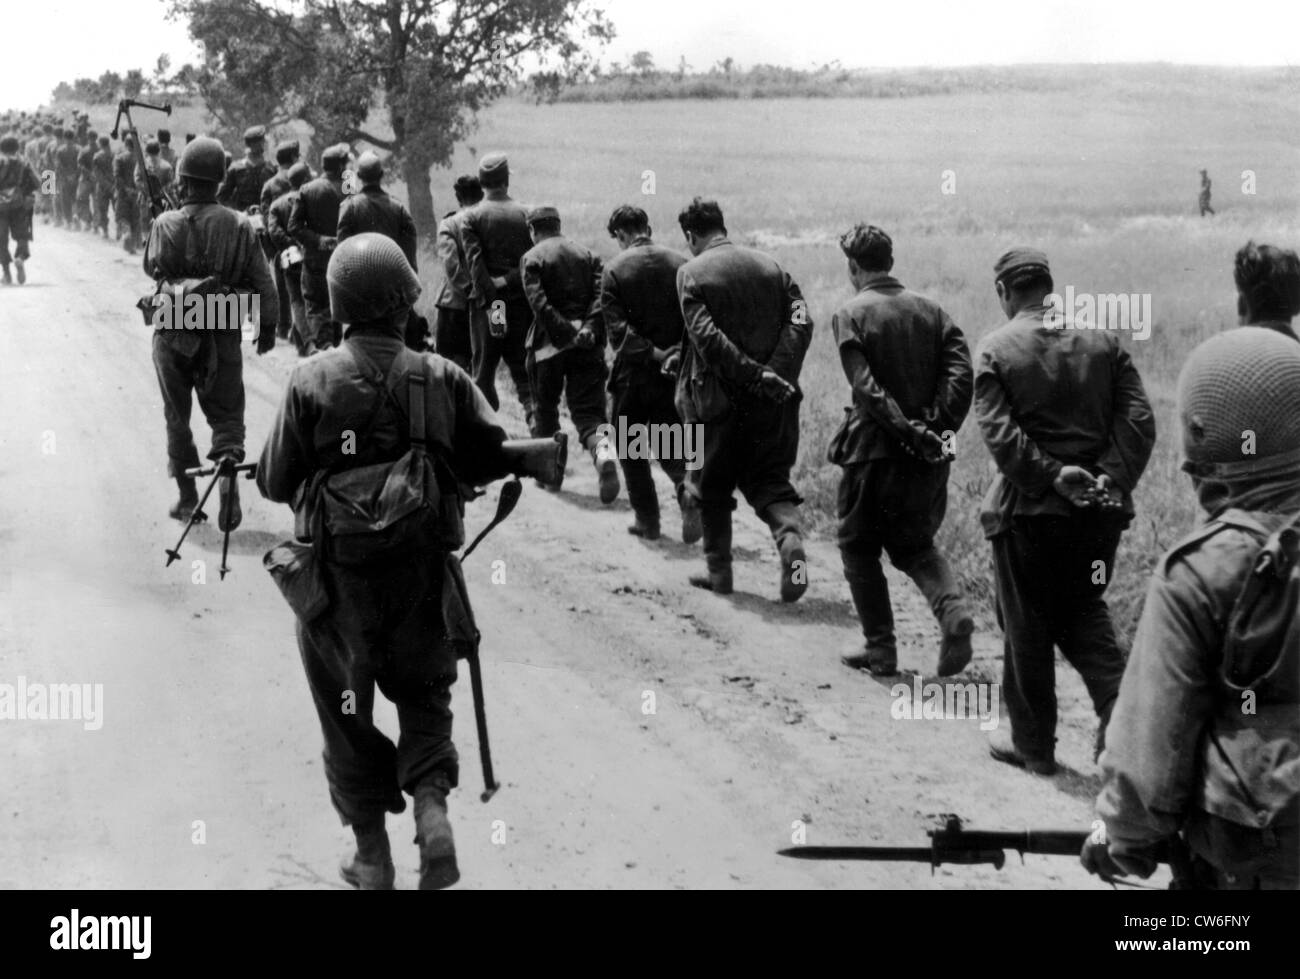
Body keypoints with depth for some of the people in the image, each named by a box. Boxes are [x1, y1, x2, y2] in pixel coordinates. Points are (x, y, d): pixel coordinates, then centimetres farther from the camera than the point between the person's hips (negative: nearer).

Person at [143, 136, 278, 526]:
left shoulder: (166, 225, -11)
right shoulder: (240, 226, -7)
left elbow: (152, 269, 6)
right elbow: (263, 283, -3)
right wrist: (268, 326, 8)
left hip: (174, 334, 0)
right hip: (224, 334, 1)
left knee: (177, 418, 14)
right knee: (227, 415, 10)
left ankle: (187, 497, 19)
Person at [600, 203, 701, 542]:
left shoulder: (614, 270, -8)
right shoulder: (681, 264, 0)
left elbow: (617, 329, -16)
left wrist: (653, 354, -17)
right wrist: (679, 352, -10)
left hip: (633, 372, -3)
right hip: (676, 373, 3)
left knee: (631, 450, 14)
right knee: (669, 444, 16)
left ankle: (646, 519, 16)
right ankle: (687, 489, -12)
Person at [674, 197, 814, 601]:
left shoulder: (692, 273, -6)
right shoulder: (769, 266, 7)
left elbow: (707, 337, -18)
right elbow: (800, 320, -4)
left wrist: (754, 375, -17)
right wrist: (775, 374, -11)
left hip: (718, 397, -3)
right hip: (772, 401, 3)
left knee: (712, 486, 15)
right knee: (769, 478, 12)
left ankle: (719, 571, 20)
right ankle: (790, 537, -16)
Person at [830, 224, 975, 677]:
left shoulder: (850, 316, -7)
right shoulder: (930, 309, 7)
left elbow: (867, 388, -17)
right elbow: (961, 371, -4)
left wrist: (909, 432, -18)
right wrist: (941, 427, -7)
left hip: (875, 450, -5)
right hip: (929, 455, 5)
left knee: (859, 547, 14)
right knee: (915, 544, 19)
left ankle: (880, 648, 13)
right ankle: (954, 611, -7)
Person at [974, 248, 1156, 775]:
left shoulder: (996, 349, -6)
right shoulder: (1102, 341, 4)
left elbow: (999, 433, -17)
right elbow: (1138, 419, -5)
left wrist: (1051, 475, -16)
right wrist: (1113, 480, -10)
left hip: (1029, 508, -3)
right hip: (1100, 510, 4)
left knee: (1026, 626, 10)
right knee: (1083, 612, 20)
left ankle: (1032, 744, 18)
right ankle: (1119, 707, 0)